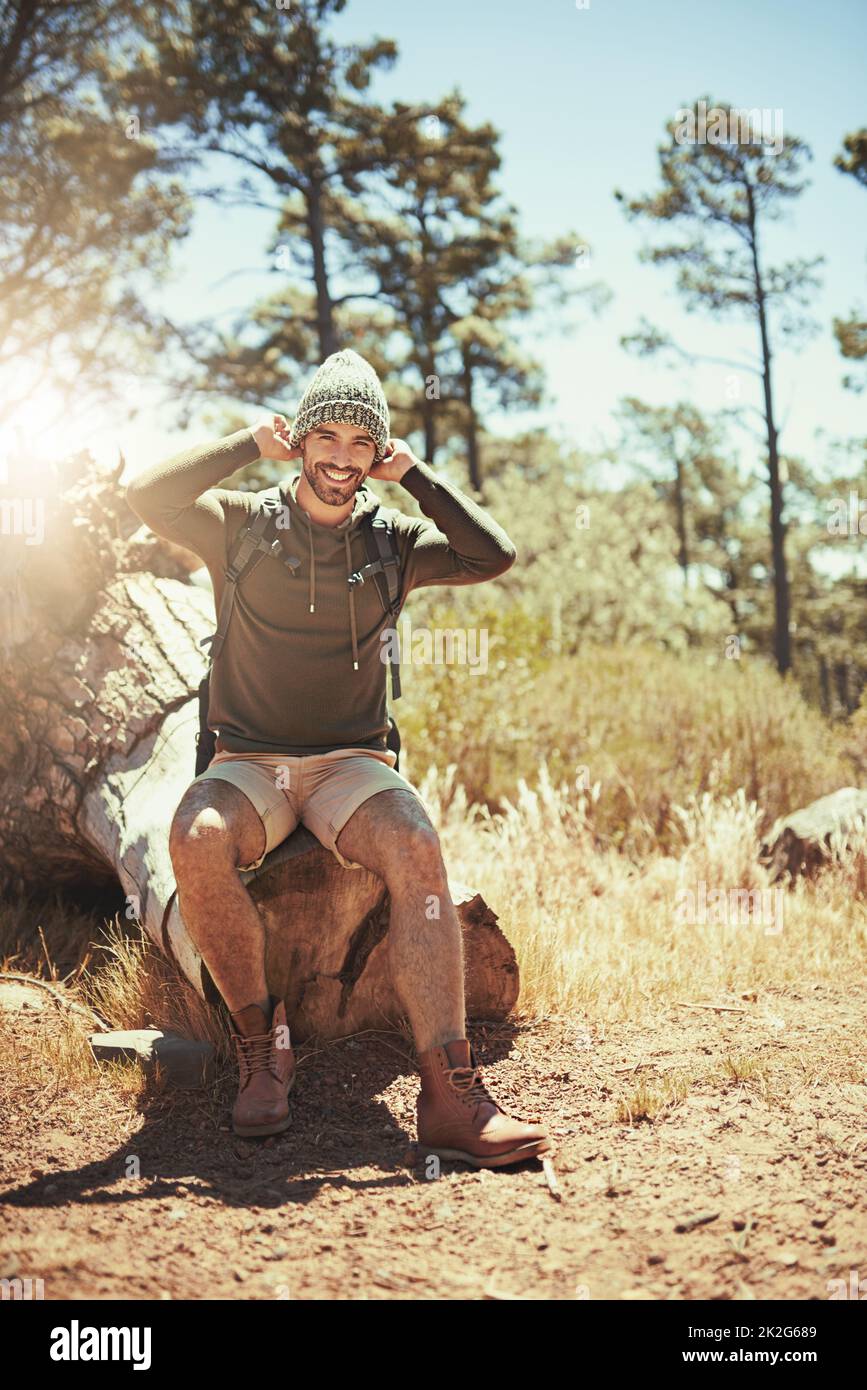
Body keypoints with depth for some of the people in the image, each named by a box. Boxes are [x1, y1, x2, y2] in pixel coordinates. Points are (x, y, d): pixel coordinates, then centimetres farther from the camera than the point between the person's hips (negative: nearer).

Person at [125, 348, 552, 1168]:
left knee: (416, 849, -32)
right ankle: (260, 1040, -14)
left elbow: (494, 556, -5)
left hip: (350, 763, 1)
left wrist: (413, 475, -3)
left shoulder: (393, 541, 9)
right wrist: (253, 445, -6)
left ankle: (450, 1096, -36)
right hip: (248, 764, -1)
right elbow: (146, 494, -12)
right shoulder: (242, 525, 4)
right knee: (196, 839, -35)